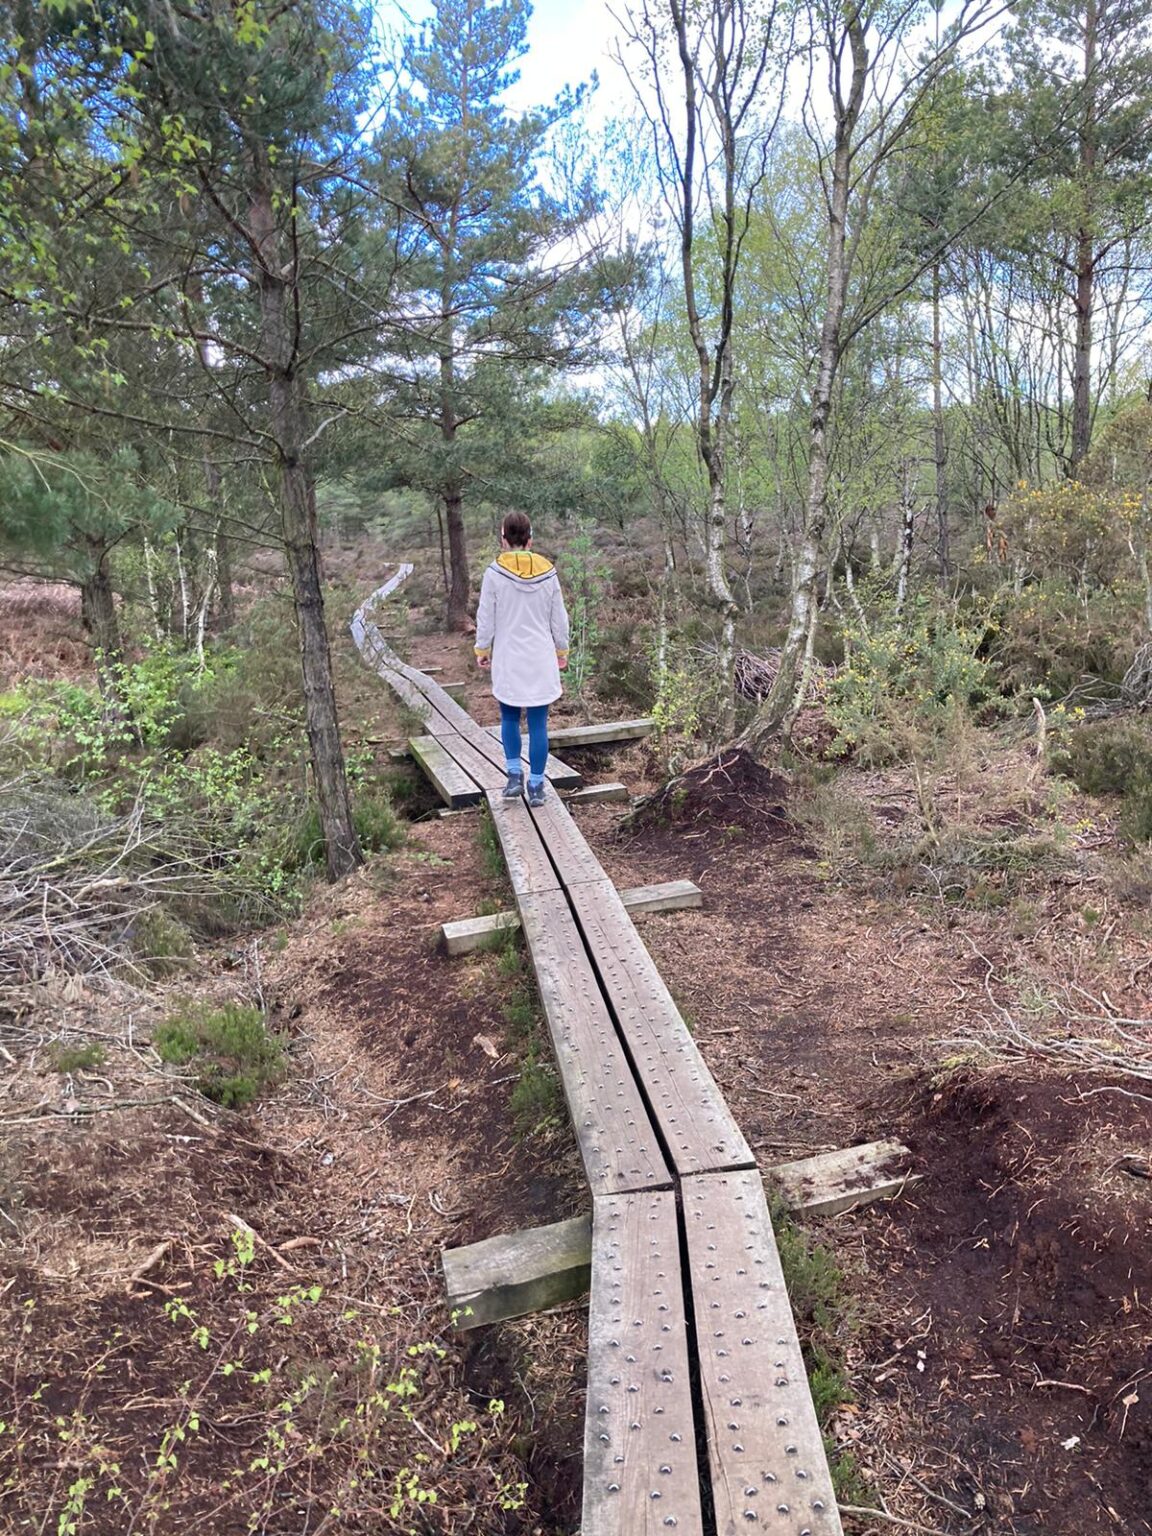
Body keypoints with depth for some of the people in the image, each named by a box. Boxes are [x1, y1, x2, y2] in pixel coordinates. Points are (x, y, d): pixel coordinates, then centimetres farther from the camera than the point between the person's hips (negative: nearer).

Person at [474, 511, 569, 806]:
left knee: (509, 719, 17)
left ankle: (515, 776, 10)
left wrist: (482, 649, 10)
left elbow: (486, 618, -4)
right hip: (541, 659, 1)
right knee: (538, 724, 5)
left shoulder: (495, 573, -9)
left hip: (508, 659, -1)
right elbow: (559, 618, 5)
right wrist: (562, 651, 18)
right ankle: (536, 786, 10)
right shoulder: (548, 572, -1)